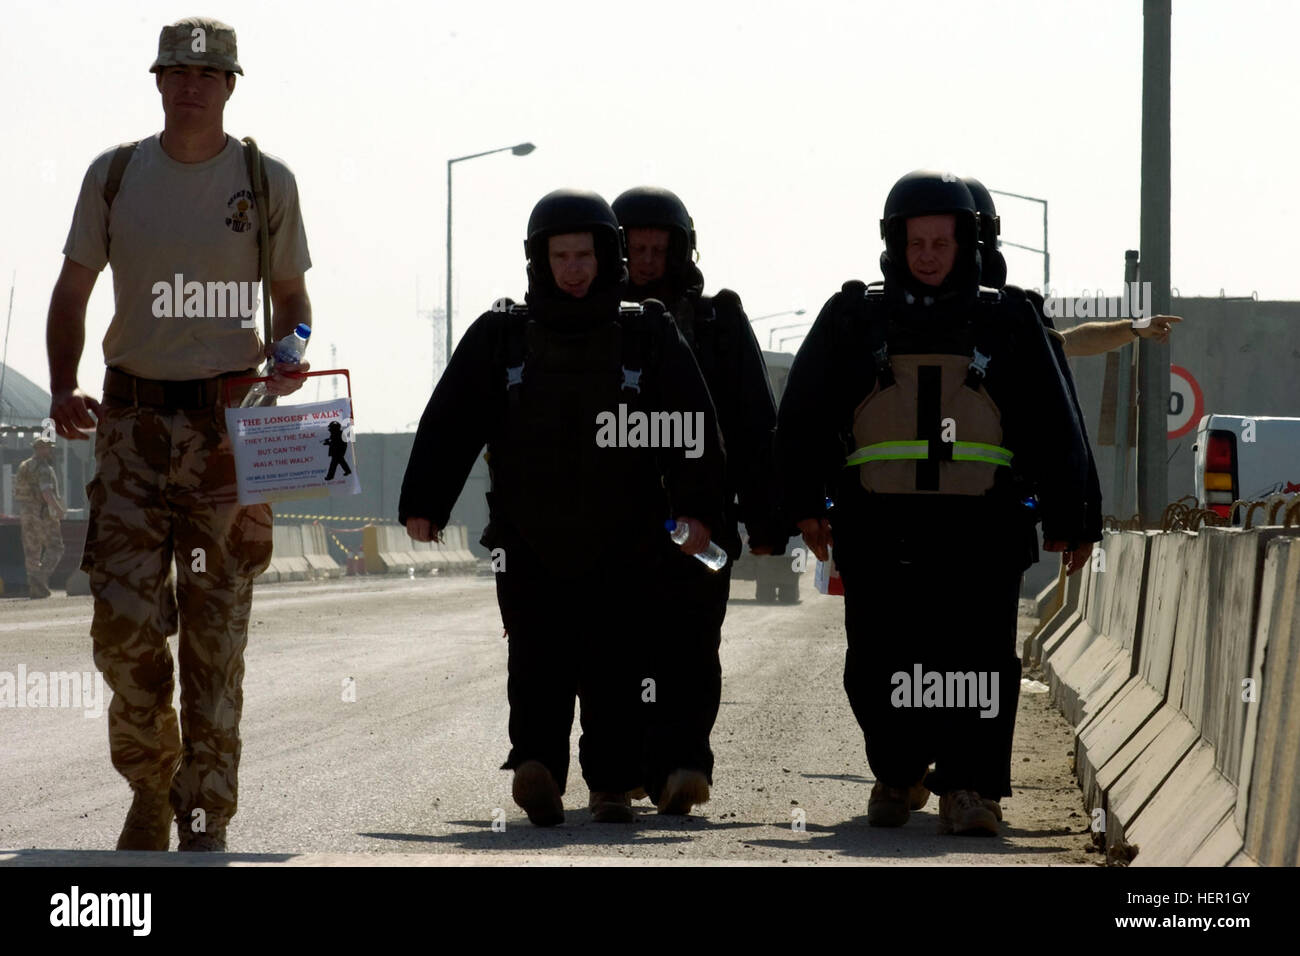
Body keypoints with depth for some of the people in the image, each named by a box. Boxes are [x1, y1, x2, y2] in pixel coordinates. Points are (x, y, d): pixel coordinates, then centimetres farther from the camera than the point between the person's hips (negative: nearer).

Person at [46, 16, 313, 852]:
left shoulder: (268, 183, 3)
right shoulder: (114, 175, 6)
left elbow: (291, 294, 13)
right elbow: (73, 290, 10)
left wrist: (292, 351, -9)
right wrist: (62, 388, -6)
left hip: (230, 416, -1)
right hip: (134, 414, 1)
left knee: (216, 629, -1)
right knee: (124, 618, -6)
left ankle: (206, 820, 4)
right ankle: (150, 782, 17)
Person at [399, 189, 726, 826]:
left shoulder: (650, 337, 8)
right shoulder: (500, 338, 10)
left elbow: (695, 431, 2)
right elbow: (447, 426, 7)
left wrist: (696, 510, -10)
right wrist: (422, 508, -2)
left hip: (623, 546, 0)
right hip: (529, 544, 0)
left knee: (617, 668, 1)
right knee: (538, 661, -13)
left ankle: (611, 783, 10)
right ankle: (536, 764, -26)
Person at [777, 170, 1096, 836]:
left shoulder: (1007, 324, 13)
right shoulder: (853, 321, 13)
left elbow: (1054, 429, 15)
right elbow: (802, 419, 11)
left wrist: (1066, 517, 10)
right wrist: (805, 501, 1)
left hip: (981, 528, -1)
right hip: (881, 524, 1)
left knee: (977, 660, -8)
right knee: (878, 666, 2)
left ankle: (968, 787, -5)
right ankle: (896, 773, 22)